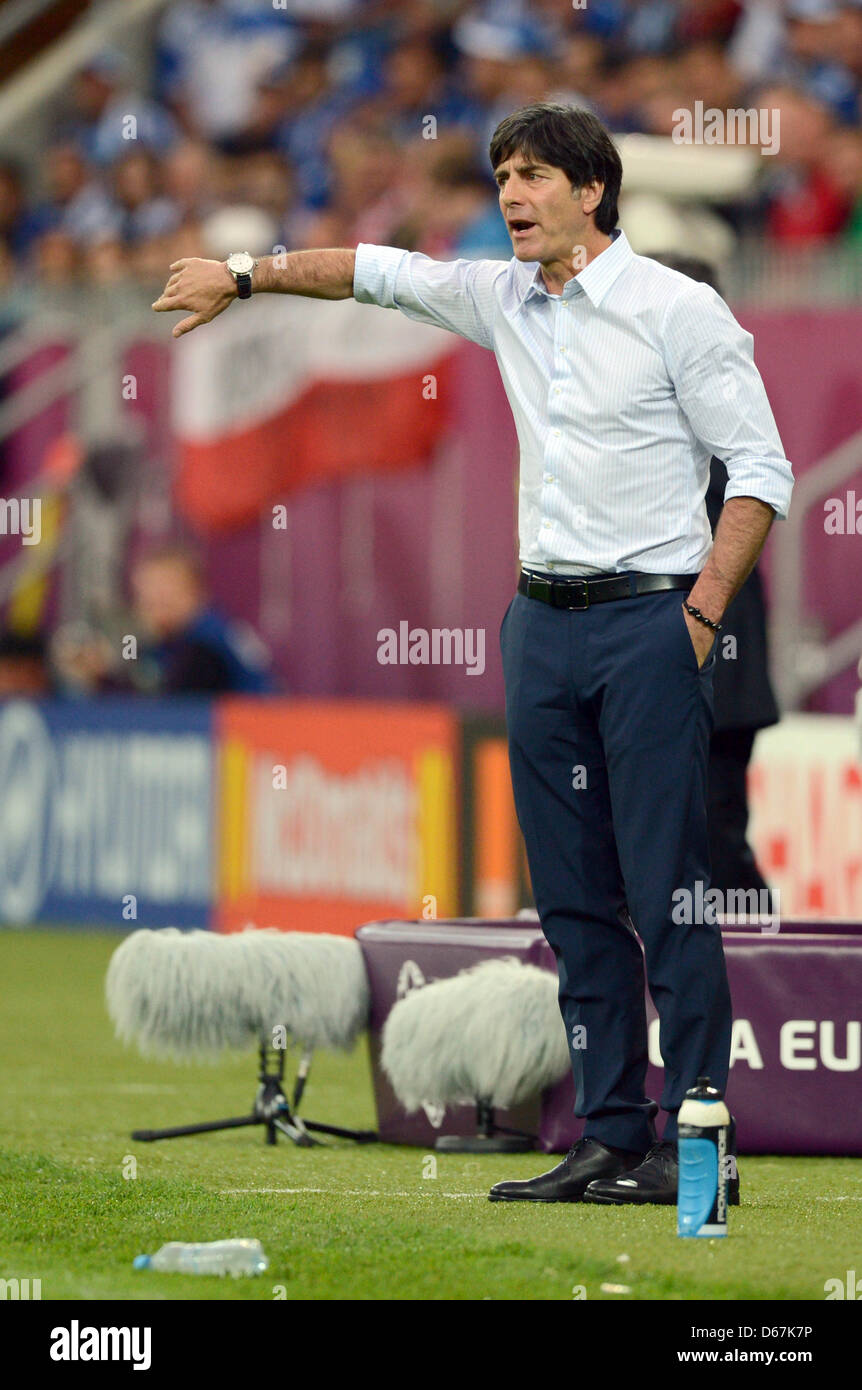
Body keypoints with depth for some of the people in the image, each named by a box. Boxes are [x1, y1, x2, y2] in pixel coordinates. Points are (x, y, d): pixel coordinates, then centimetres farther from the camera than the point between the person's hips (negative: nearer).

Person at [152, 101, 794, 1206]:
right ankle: (609, 1142, 8)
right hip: (541, 618, 7)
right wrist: (246, 276, 24)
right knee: (574, 900, 5)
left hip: (648, 619, -7)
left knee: (666, 893, -9)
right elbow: (377, 272, 26)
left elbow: (762, 470, -7)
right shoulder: (504, 300, 11)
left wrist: (701, 613, -14)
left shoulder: (677, 309, -6)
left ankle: (693, 1145, -8)